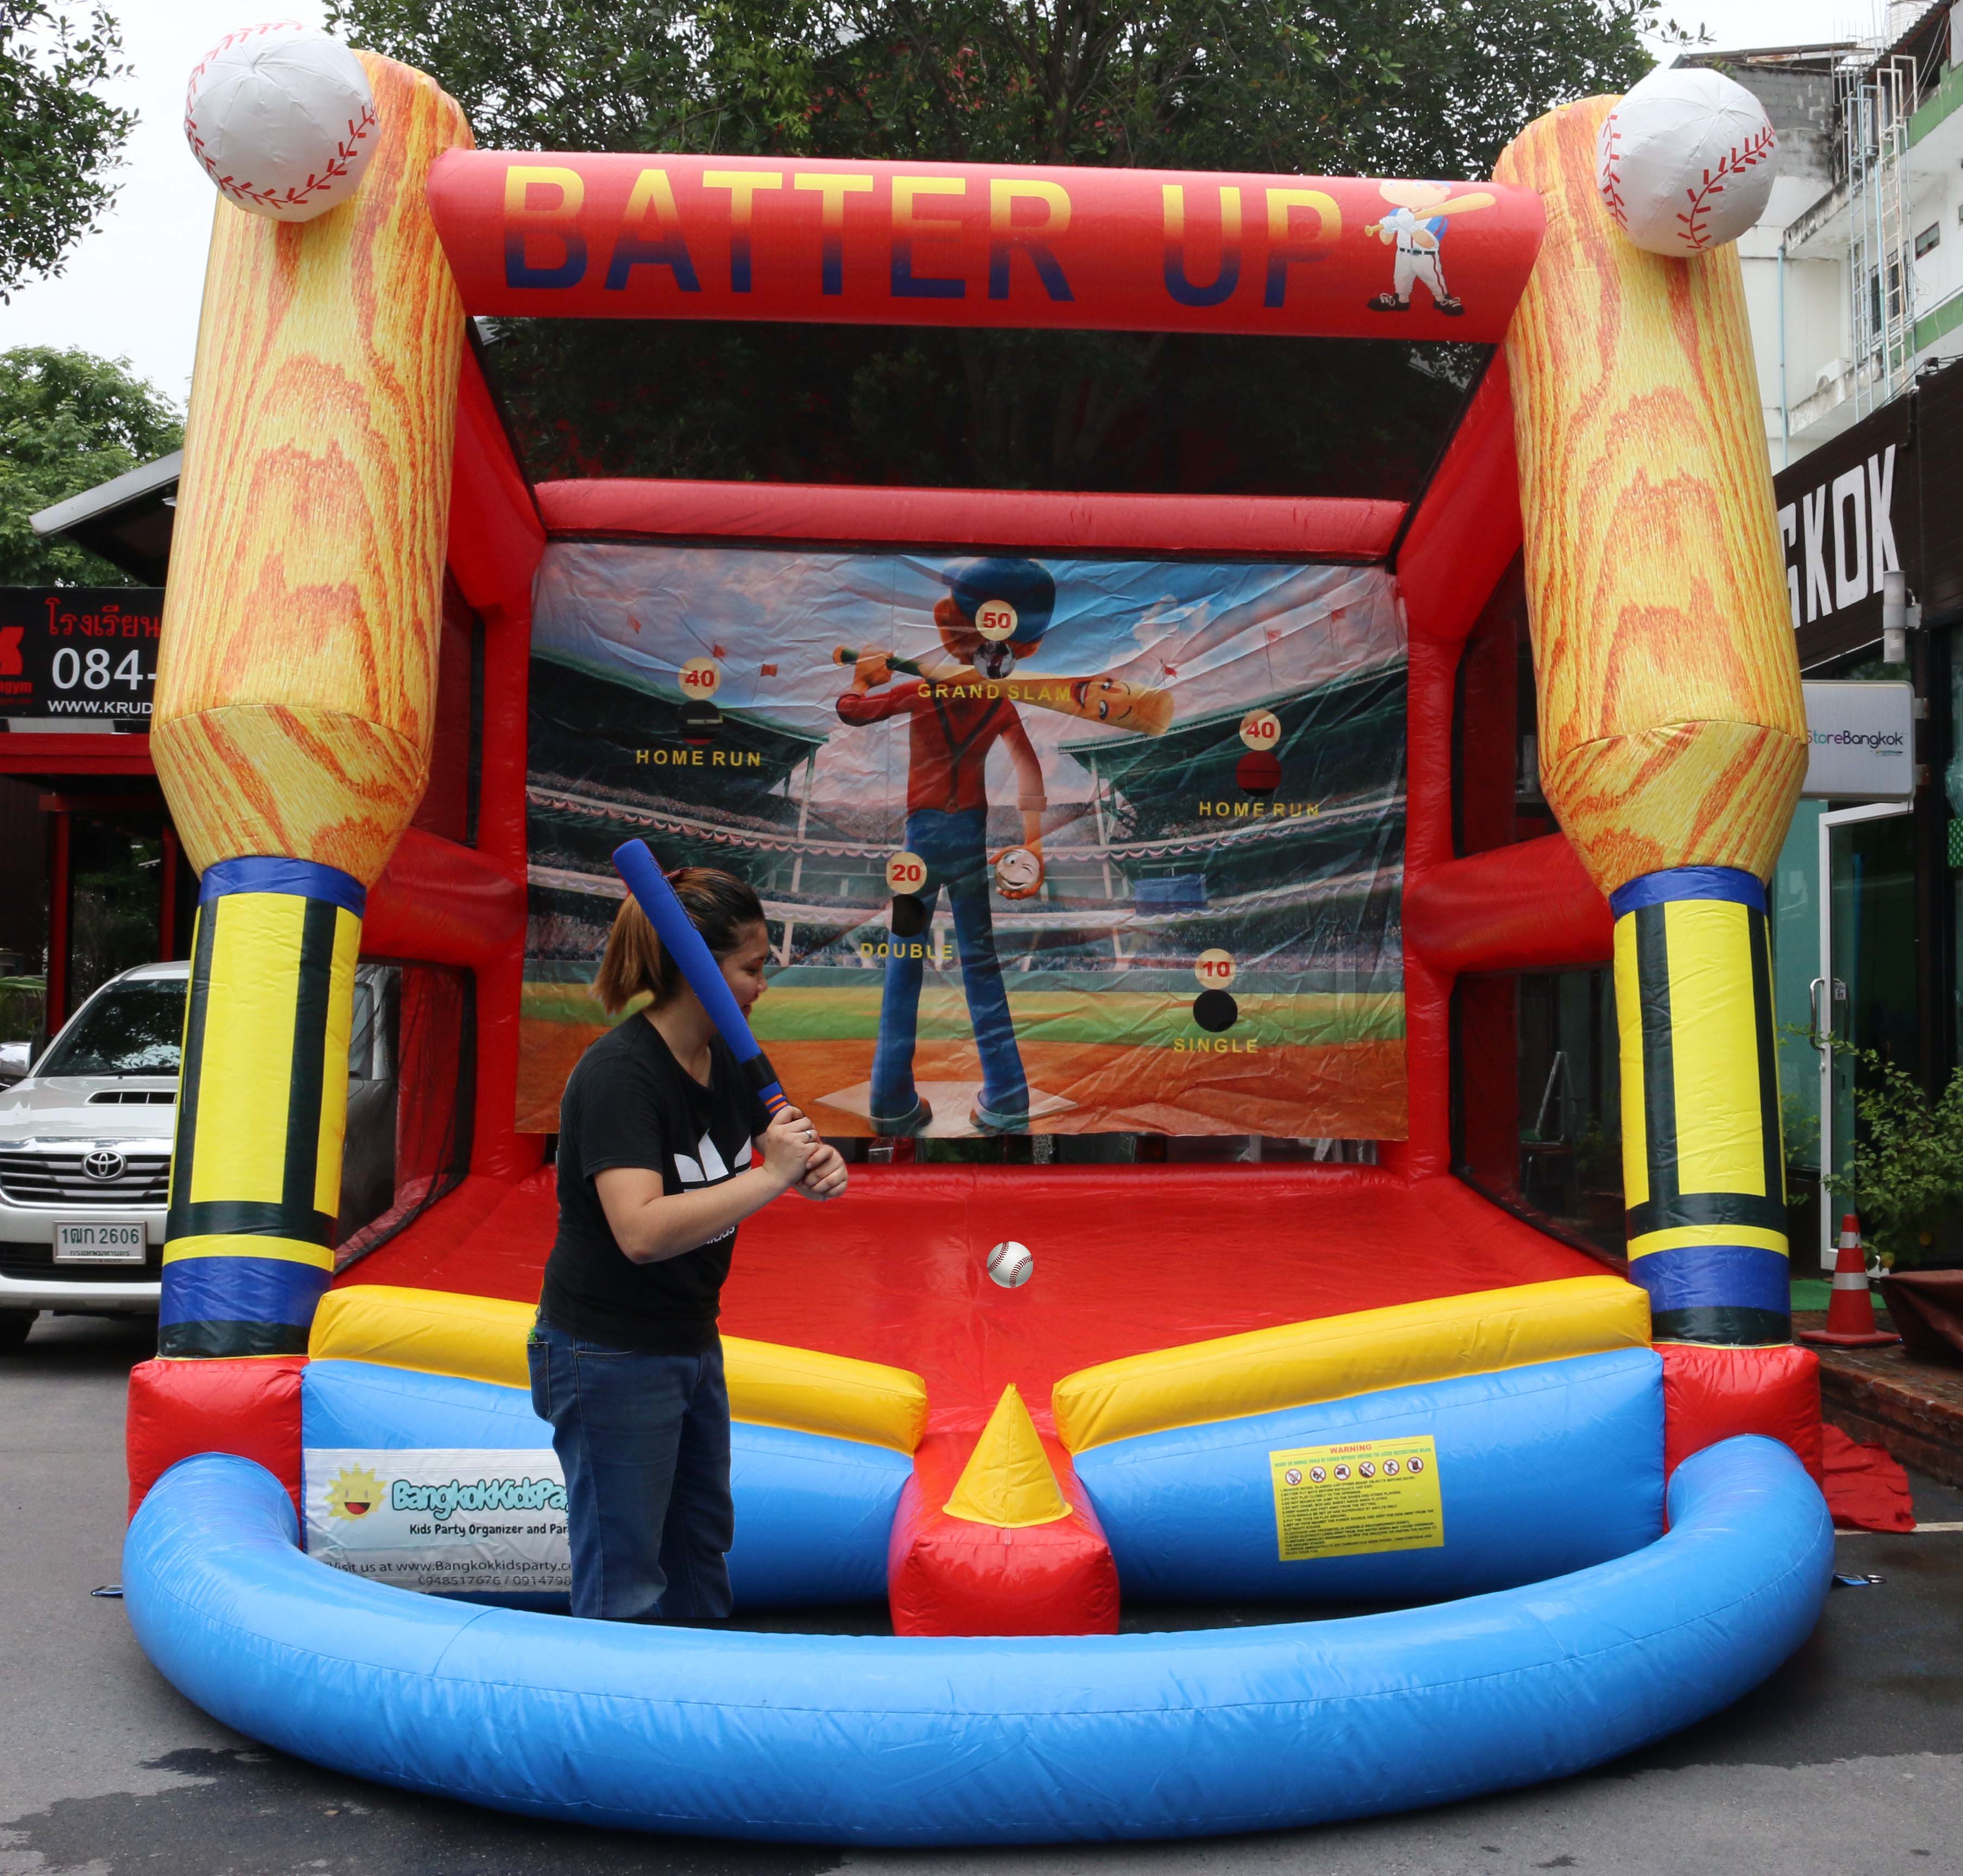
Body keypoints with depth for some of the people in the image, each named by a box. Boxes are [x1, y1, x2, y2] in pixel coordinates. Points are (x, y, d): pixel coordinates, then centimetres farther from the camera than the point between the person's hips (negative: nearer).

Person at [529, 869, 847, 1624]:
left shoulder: (726, 1058, 2)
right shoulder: (620, 1073, -24)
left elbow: (782, 1152, 9)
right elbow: (642, 1231, -36)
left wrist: (818, 1167, -14)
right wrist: (770, 1177, -32)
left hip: (693, 1344, 9)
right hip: (609, 1357, -9)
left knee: (702, 1545, 22)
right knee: (624, 1584, 1)